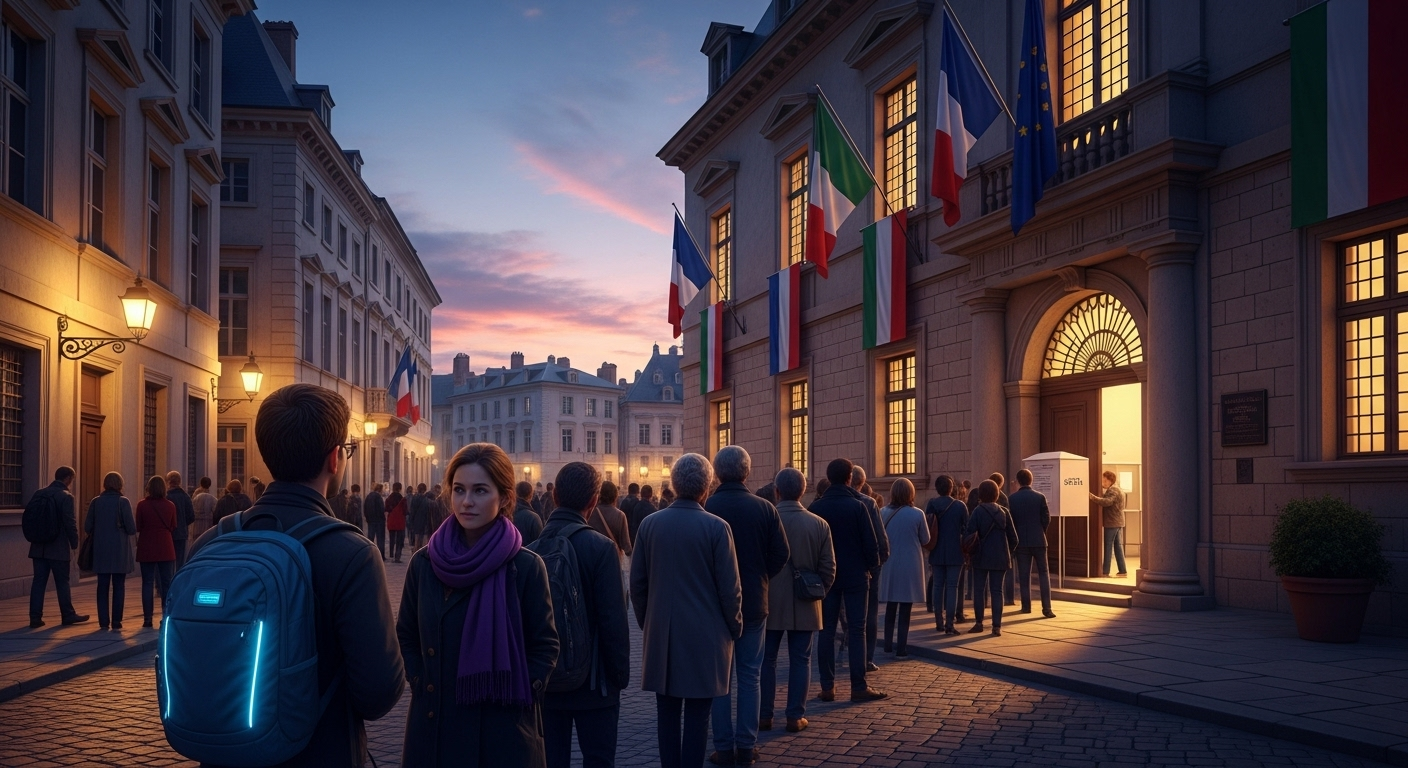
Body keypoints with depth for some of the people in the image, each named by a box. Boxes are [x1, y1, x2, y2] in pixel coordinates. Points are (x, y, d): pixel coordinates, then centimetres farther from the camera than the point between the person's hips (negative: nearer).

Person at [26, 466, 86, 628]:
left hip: (39, 547, 5)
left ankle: (35, 617, 5)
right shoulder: (66, 496, -12)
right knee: (62, 581, 4)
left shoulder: (38, 493, 8)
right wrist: (74, 543, -3)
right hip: (59, 548, -5)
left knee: (38, 581, 6)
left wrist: (35, 537, 20)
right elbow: (70, 523, -14)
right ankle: (68, 614, 13)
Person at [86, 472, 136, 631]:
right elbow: (132, 529, -12)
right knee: (119, 587, 4)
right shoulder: (123, 502, -9)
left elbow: (87, 528, 1)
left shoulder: (95, 502, 0)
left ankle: (104, 622, 11)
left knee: (102, 587, 10)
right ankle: (116, 623, 3)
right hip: (120, 552, -3)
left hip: (101, 551, 3)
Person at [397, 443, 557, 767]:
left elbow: (544, 645, -3)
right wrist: (419, 685, 0)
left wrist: (517, 696, -10)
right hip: (433, 725, 2)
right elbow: (406, 637, 10)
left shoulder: (526, 566, -8)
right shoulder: (424, 562, 0)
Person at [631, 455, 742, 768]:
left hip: (661, 633, 3)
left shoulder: (650, 524, -1)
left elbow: (637, 582, 4)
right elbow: (729, 588, -9)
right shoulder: (716, 527, -12)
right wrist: (734, 628, 5)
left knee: (667, 711, 12)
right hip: (705, 633, -3)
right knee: (697, 713, 3)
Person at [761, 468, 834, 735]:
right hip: (805, 606, 1)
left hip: (769, 603, -1)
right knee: (800, 660, 9)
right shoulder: (819, 525, -4)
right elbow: (828, 569, -2)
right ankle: (795, 716, 11)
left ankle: (764, 715, 13)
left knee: (766, 660, 9)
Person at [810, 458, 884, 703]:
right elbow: (870, 542, -10)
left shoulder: (816, 507, -1)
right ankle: (859, 687, 1)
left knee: (827, 630, 6)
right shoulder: (857, 506, -10)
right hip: (855, 575, -3)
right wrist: (872, 565, 6)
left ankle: (827, 687, 6)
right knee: (856, 630, 1)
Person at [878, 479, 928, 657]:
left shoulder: (883, 513, -6)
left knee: (891, 606, 15)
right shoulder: (917, 514, -12)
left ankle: (888, 644, 19)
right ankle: (902, 647, 5)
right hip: (910, 564, -3)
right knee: (905, 608, 4)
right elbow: (925, 539, -2)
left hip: (889, 564, 3)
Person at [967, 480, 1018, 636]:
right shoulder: (1003, 511, 3)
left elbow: (969, 534, -13)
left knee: (979, 589, 8)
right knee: (997, 590, 4)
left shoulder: (978, 511, -8)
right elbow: (1013, 537, 4)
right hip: (1000, 557, 3)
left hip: (981, 557, -3)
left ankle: (979, 623, 11)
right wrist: (1008, 552, 17)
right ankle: (997, 626, -1)